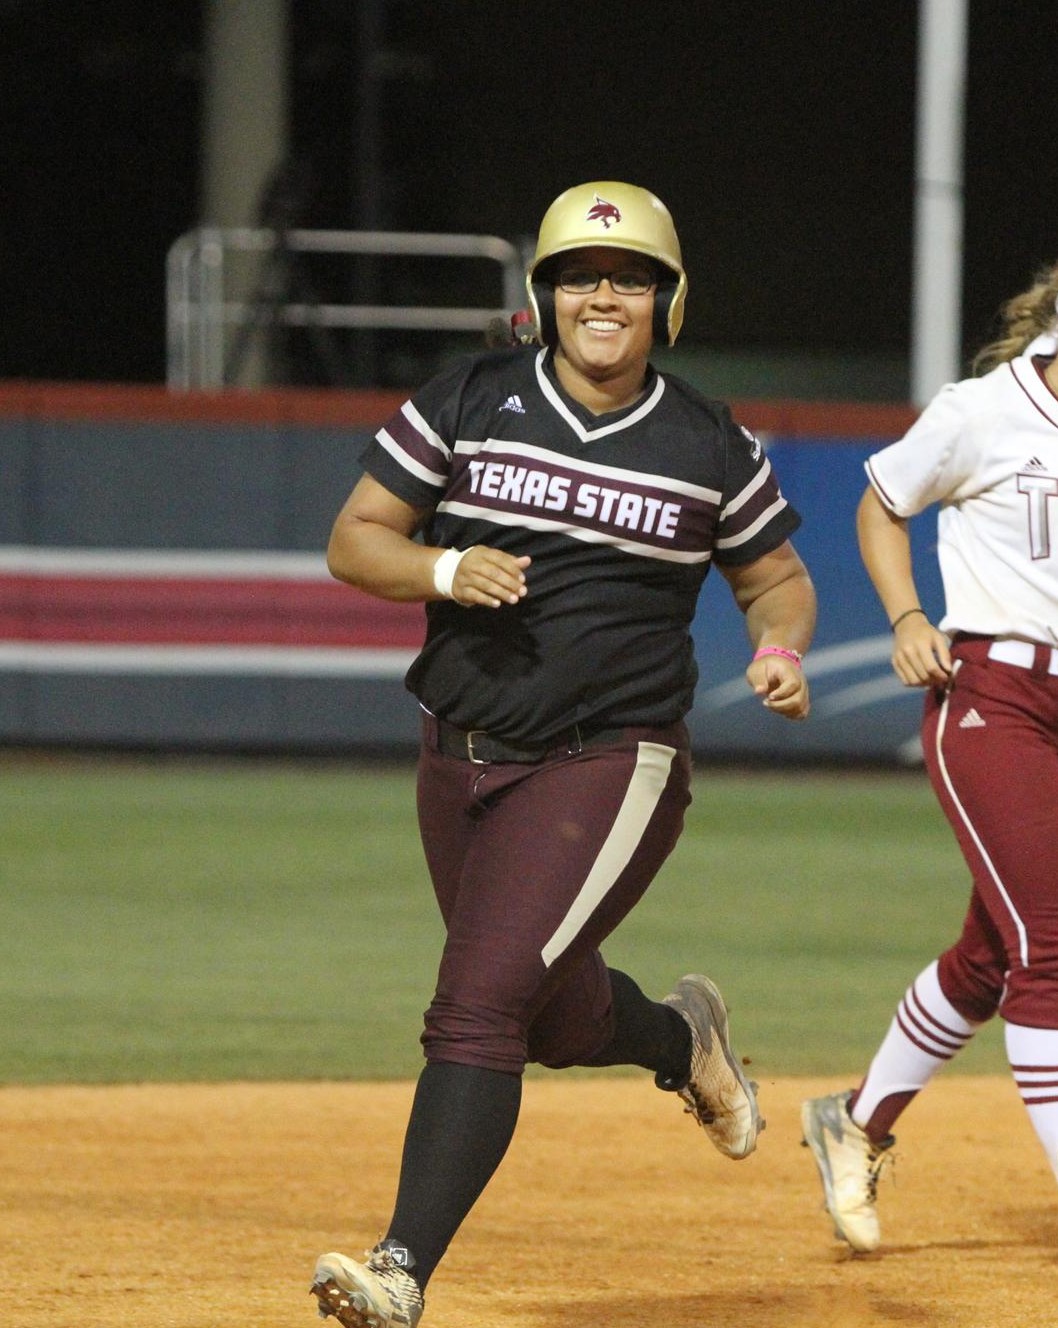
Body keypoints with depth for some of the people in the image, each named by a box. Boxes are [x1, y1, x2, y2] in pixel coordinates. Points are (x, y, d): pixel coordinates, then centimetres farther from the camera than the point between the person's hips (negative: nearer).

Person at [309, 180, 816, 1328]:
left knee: (480, 1002, -19)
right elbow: (354, 541, 3)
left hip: (611, 764, -4)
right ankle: (681, 1038, 52)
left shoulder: (710, 448, 1)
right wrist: (444, 569, -17)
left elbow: (775, 577, 15)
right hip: (461, 760, 4)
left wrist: (780, 653, -6)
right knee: (557, 1020, 17)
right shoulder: (469, 403, 1)